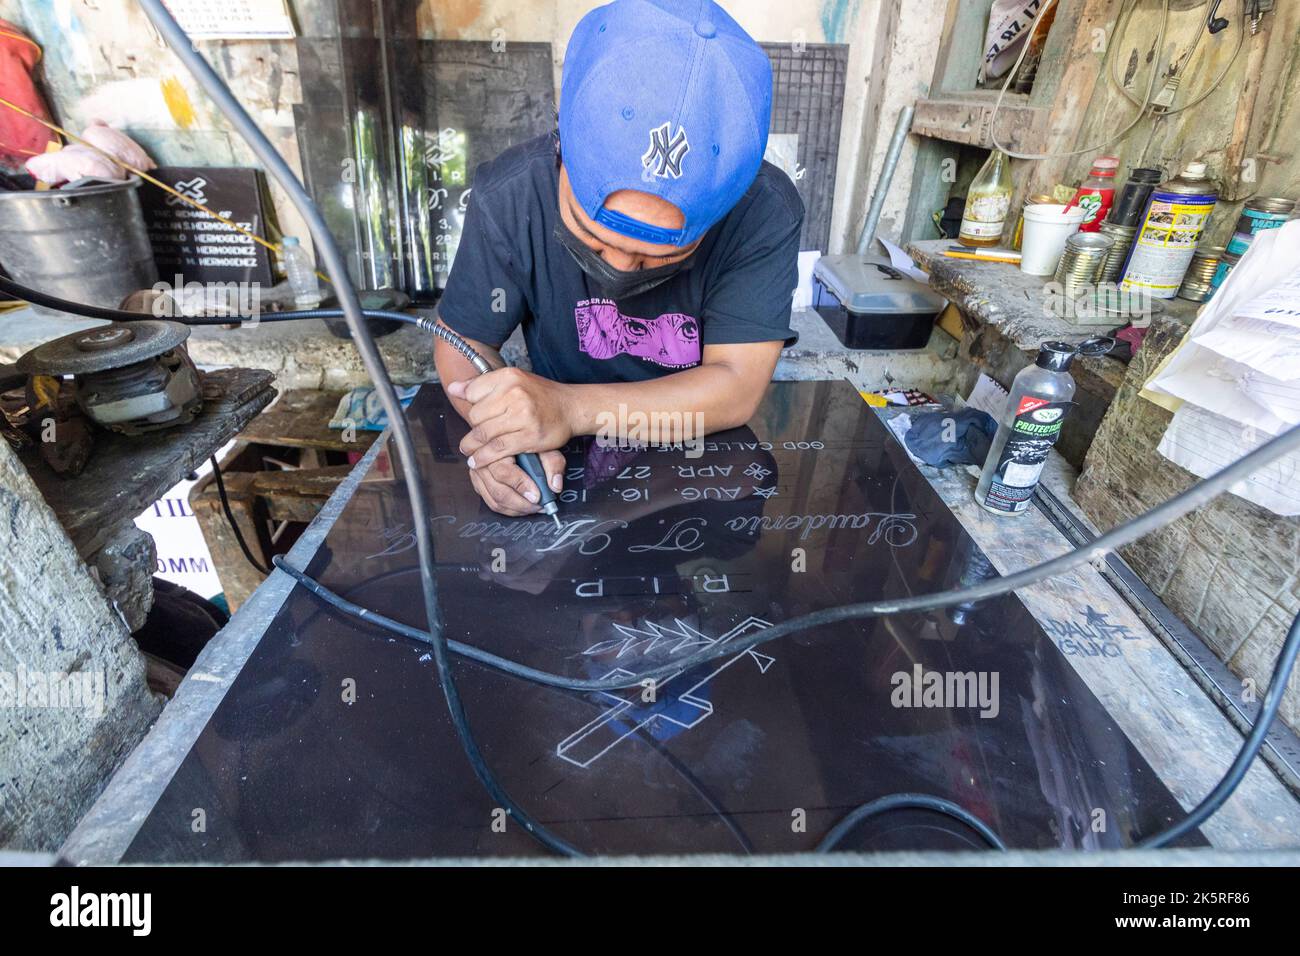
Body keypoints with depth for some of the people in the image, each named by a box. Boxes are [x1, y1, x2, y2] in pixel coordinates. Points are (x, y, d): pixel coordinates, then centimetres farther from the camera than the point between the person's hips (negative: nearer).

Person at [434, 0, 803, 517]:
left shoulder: (765, 210, -21)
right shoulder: (509, 195, -18)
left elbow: (737, 387, -24)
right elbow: (464, 342, -8)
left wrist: (569, 408, -36)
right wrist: (498, 432, -31)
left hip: (708, 462, -1)